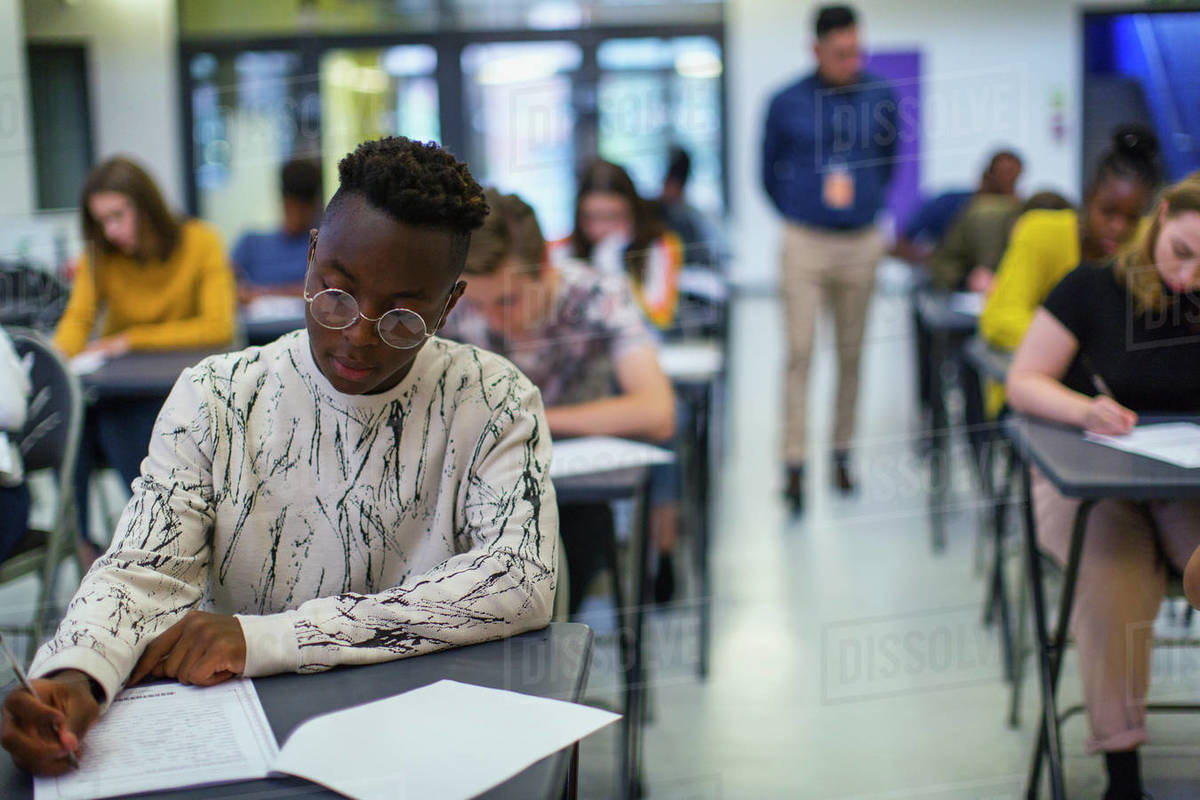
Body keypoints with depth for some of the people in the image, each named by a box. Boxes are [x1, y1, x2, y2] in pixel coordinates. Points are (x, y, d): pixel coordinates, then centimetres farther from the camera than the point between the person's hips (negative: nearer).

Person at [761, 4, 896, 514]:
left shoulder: (881, 98, 4)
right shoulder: (787, 103, -3)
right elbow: (769, 170, 10)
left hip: (862, 243, 3)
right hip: (805, 242, -2)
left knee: (851, 354, 9)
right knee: (799, 353, -8)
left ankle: (841, 453, 21)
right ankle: (794, 467, -6)